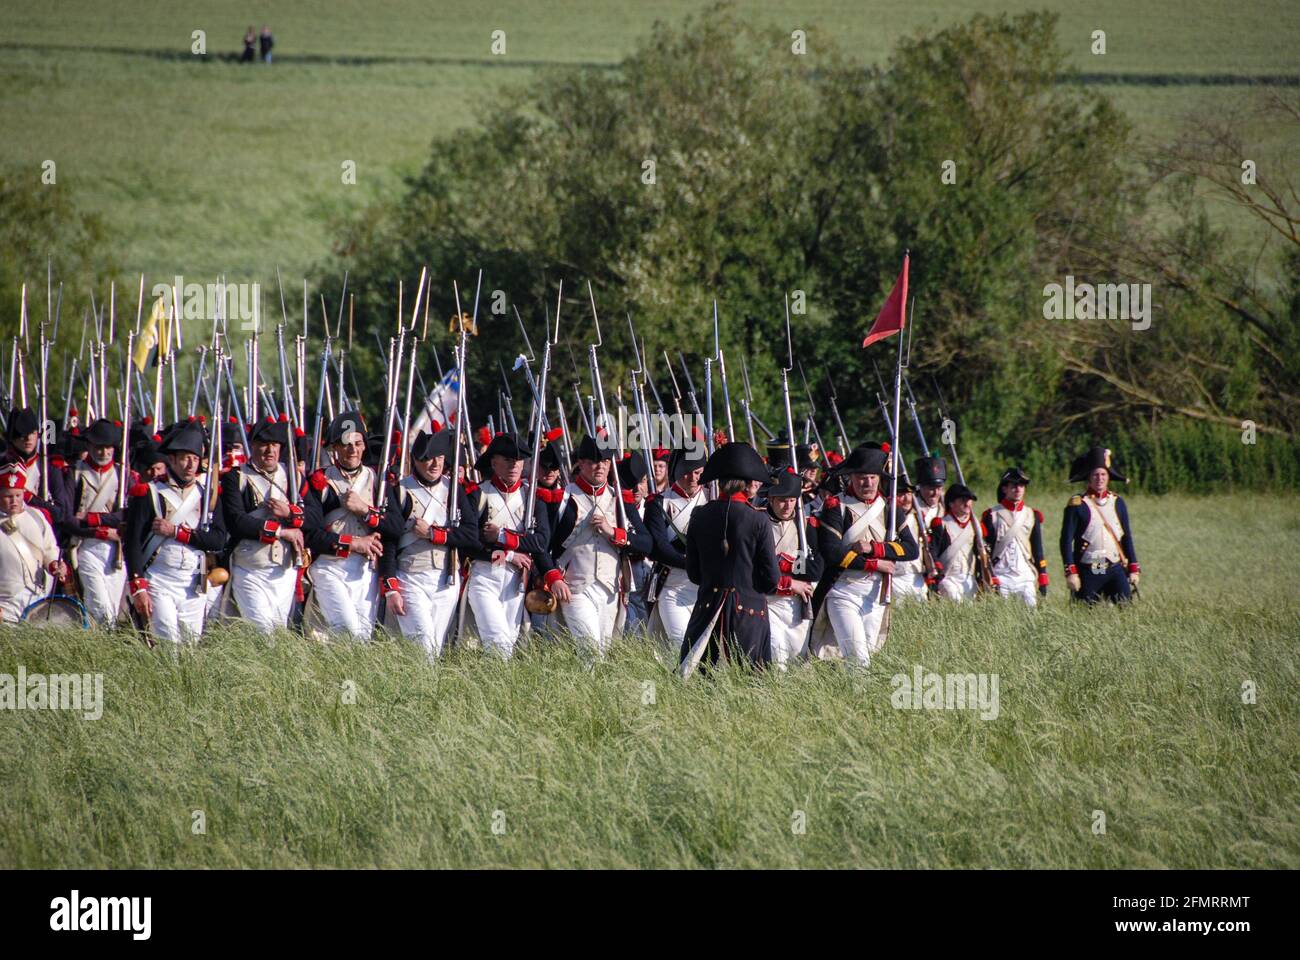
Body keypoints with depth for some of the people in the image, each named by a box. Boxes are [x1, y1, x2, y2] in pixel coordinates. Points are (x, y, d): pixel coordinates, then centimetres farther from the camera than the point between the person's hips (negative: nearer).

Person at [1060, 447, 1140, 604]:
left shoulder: (1117, 503, 10)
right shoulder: (1077, 504, -2)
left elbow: (1127, 538, 15)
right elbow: (1066, 540, -5)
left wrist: (1133, 569, 11)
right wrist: (1071, 572, -12)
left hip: (1115, 569, 3)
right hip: (1087, 572, -3)